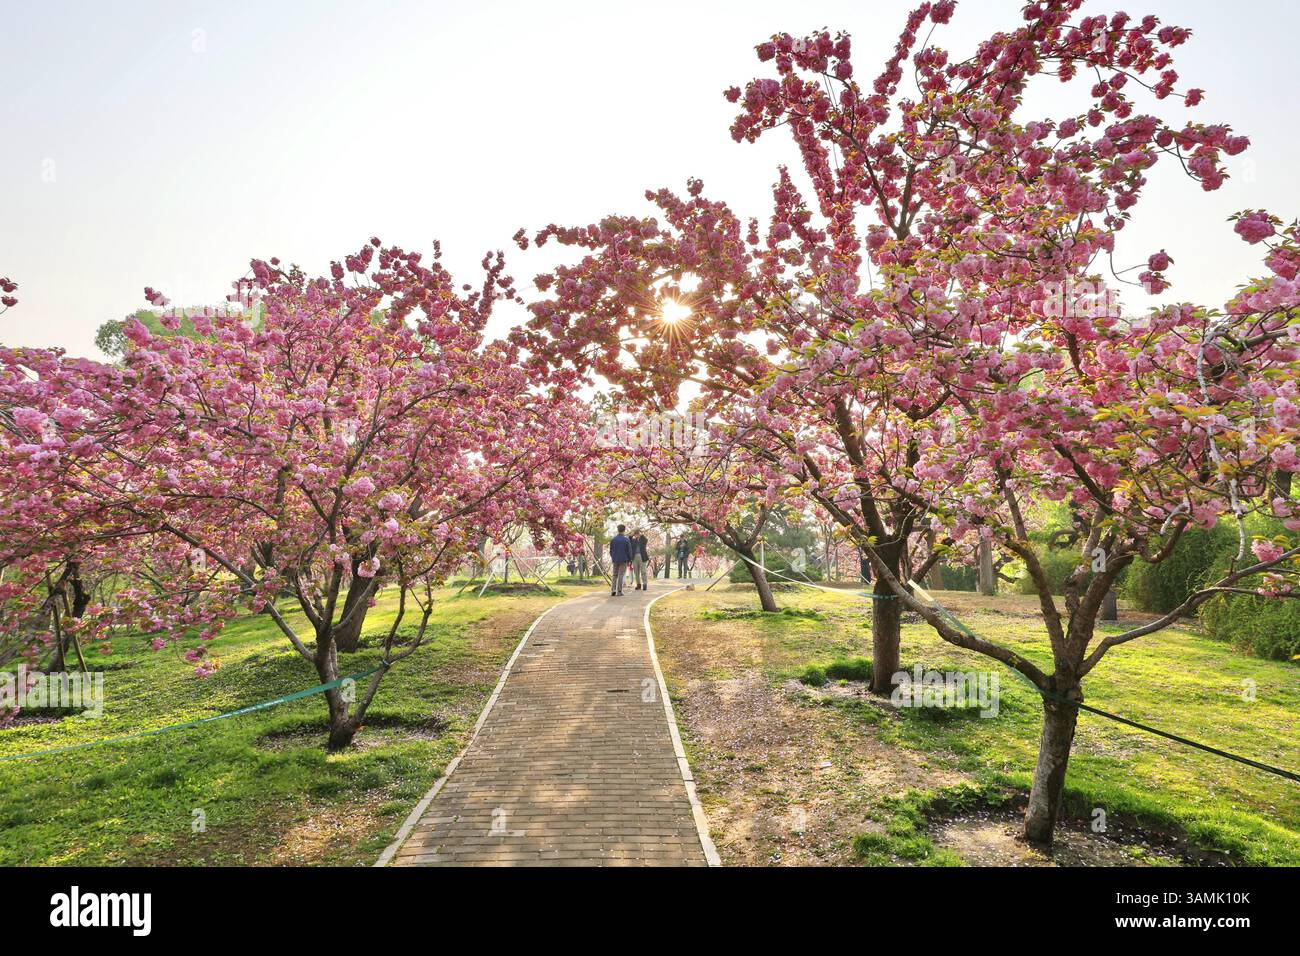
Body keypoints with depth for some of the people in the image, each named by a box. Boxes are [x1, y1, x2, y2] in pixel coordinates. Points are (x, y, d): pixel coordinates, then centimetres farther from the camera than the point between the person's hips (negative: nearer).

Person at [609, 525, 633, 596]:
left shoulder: (613, 539, 1)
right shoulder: (626, 539, -9)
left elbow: (611, 550, 6)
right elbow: (629, 551, -7)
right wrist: (629, 560, 3)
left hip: (615, 560, 3)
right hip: (624, 560, -3)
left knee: (615, 575, 12)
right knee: (621, 575, 2)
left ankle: (613, 590, -2)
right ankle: (619, 591, -1)